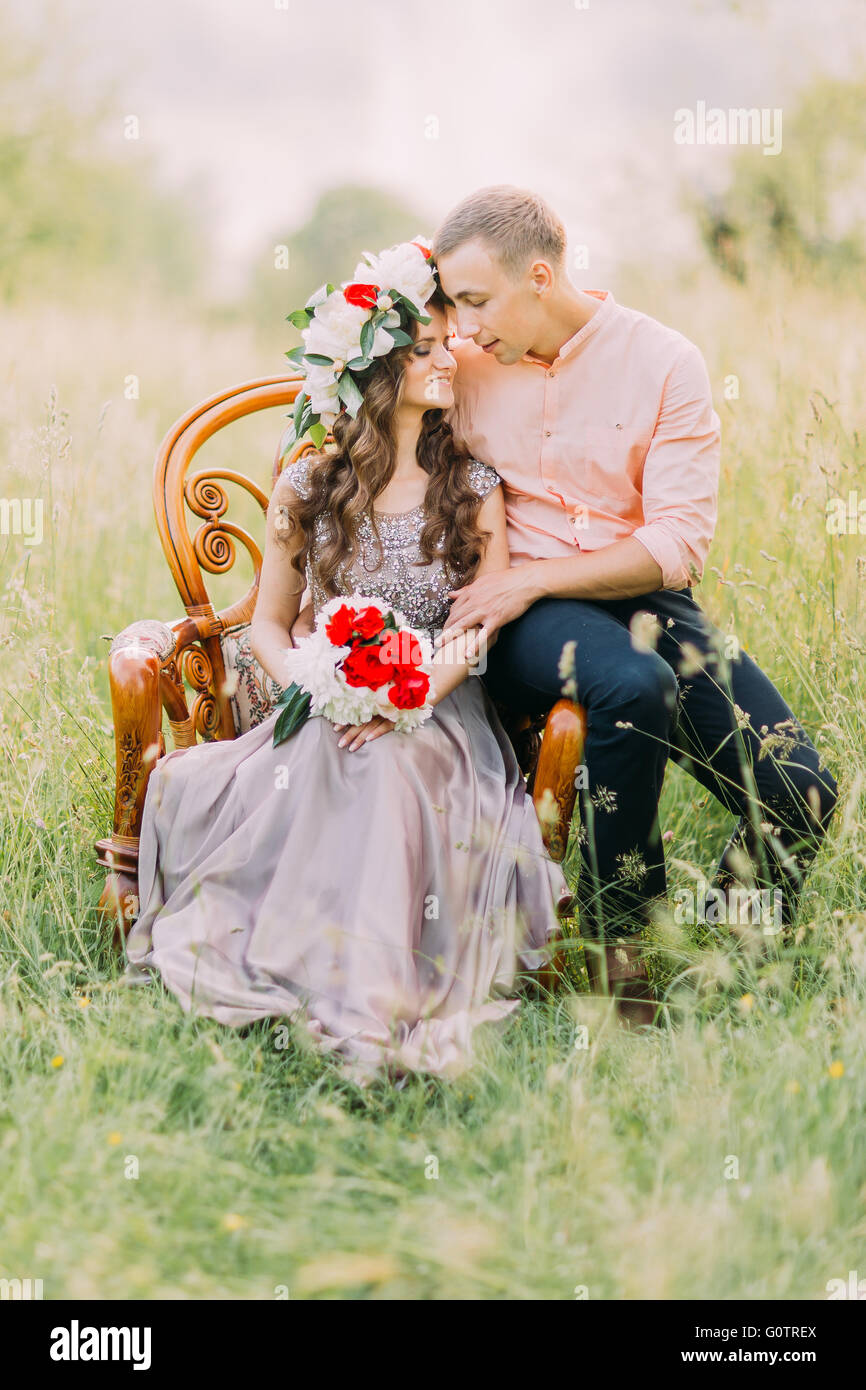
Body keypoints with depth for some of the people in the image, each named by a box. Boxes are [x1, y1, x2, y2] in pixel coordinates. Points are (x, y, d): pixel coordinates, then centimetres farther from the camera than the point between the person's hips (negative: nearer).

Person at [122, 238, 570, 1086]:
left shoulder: (475, 488, 6)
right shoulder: (308, 489, 7)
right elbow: (268, 624, 11)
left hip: (439, 711, -2)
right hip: (326, 706, 2)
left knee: (379, 768, -39)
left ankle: (371, 1001, -42)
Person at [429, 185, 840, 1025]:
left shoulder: (662, 361, -1)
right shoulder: (456, 365, 5)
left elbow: (679, 543, -7)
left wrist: (533, 579, -14)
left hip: (644, 599, 1)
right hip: (519, 617, -1)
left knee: (798, 793, -19)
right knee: (634, 685, -38)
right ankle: (615, 946, -20)